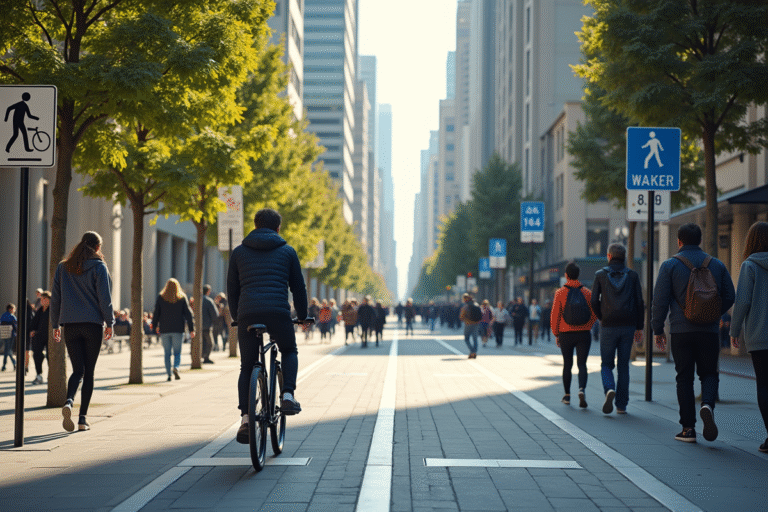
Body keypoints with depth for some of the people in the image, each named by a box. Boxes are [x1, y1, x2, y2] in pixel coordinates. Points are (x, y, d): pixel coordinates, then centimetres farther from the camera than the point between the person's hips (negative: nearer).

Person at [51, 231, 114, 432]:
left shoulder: (63, 267, 9)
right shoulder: (98, 267, -3)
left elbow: (55, 297, 11)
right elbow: (104, 297, -6)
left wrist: (55, 324, 16)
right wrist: (109, 323, 2)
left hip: (70, 325, 3)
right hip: (93, 324, -3)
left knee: (78, 370, 5)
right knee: (89, 371, 5)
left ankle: (69, 402, -24)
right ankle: (83, 418, 2)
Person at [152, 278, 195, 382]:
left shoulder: (161, 298, 2)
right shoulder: (182, 298, 2)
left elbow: (156, 313, 4)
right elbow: (188, 314, 0)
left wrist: (154, 326, 16)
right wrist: (191, 329, 1)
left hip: (164, 330, 0)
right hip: (178, 330, 0)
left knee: (167, 353, 7)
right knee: (177, 352, 6)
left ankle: (168, 374, 1)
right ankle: (176, 367, -20)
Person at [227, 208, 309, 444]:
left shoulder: (238, 252, 18)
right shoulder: (287, 251, 15)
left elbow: (232, 289, 20)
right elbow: (298, 286, 19)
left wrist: (236, 316, 33)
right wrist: (303, 316, 31)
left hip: (247, 313, 1)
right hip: (278, 312, -1)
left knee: (247, 367, 12)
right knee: (289, 352, 25)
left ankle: (246, 417, -3)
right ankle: (288, 395, 2)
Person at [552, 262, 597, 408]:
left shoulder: (560, 293, -5)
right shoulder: (587, 292, 0)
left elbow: (554, 315, -5)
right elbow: (595, 314, 1)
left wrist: (556, 334, 5)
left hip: (566, 334, 0)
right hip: (584, 334, 0)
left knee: (567, 365, 13)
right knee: (582, 364, 1)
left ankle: (567, 395, 21)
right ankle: (582, 389, -24)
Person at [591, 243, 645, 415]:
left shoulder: (601, 275, 0)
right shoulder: (632, 275, 4)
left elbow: (594, 301, -5)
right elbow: (639, 302, 0)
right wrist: (639, 327, 7)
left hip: (608, 327, -1)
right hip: (627, 326, 1)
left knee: (606, 364, 9)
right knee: (623, 366, 9)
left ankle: (609, 389, -20)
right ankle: (621, 405, 8)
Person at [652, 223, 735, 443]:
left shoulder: (670, 265, -2)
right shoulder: (717, 264, 6)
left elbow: (660, 300, -5)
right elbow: (730, 297, 8)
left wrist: (657, 329, 4)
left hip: (681, 331, -2)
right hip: (709, 330, 2)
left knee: (684, 378, 6)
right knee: (709, 373, 12)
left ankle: (688, 427, 4)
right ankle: (707, 405, -19)